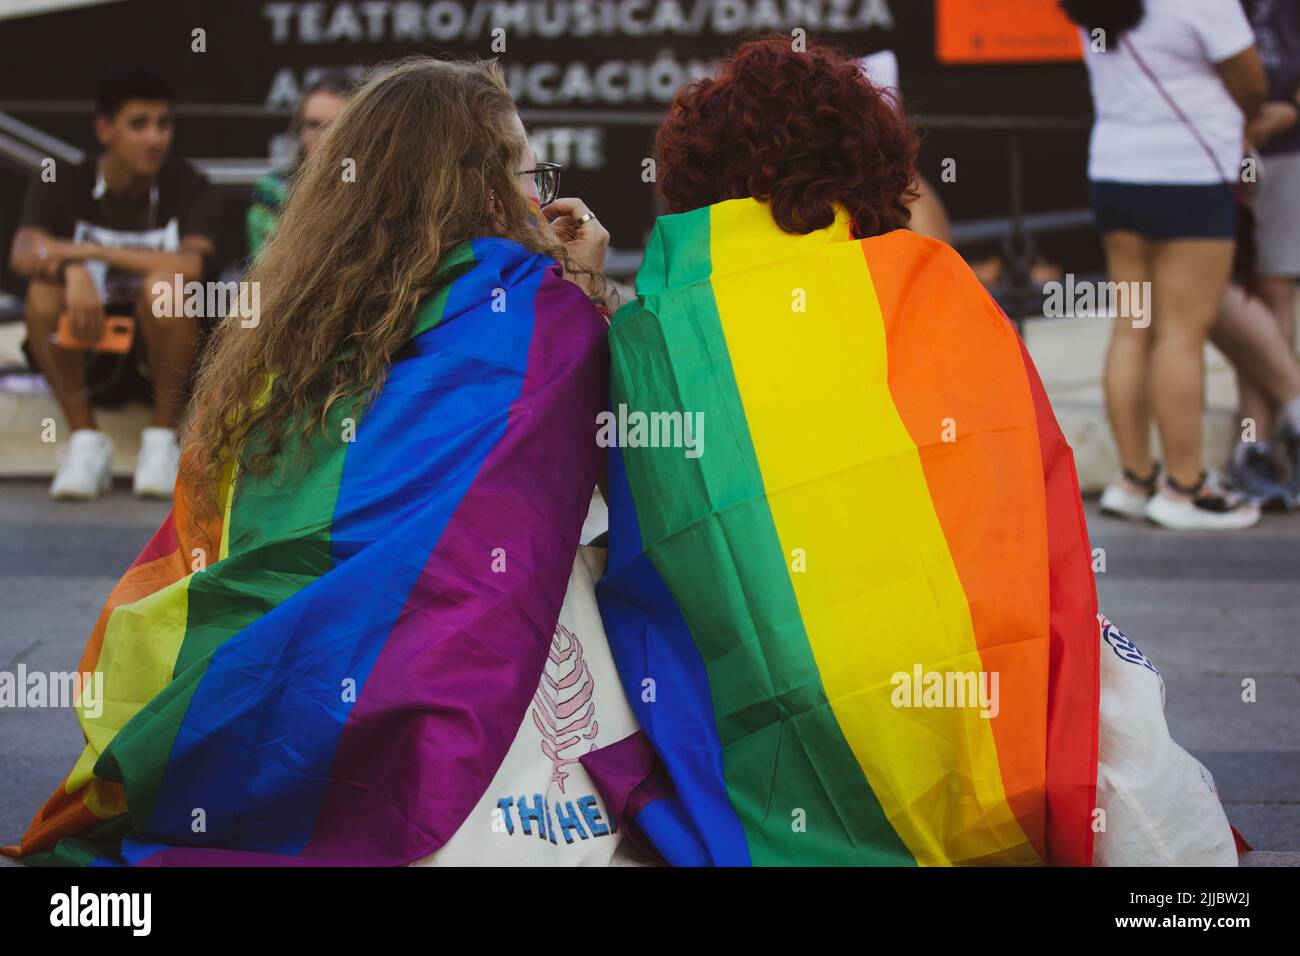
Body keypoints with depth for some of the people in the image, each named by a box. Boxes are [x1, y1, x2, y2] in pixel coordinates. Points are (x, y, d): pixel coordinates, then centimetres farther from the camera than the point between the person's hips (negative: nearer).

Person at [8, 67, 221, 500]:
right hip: (85, 358, 1)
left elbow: (191, 265, -24)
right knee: (44, 293, -27)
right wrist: (73, 268, -41)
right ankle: (85, 439, -14)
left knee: (165, 285, -32)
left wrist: (91, 250, -26)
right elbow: (23, 253, -19)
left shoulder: (189, 188, -5)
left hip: (161, 354, -1)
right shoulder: (61, 185, -2)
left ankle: (162, 439, -15)